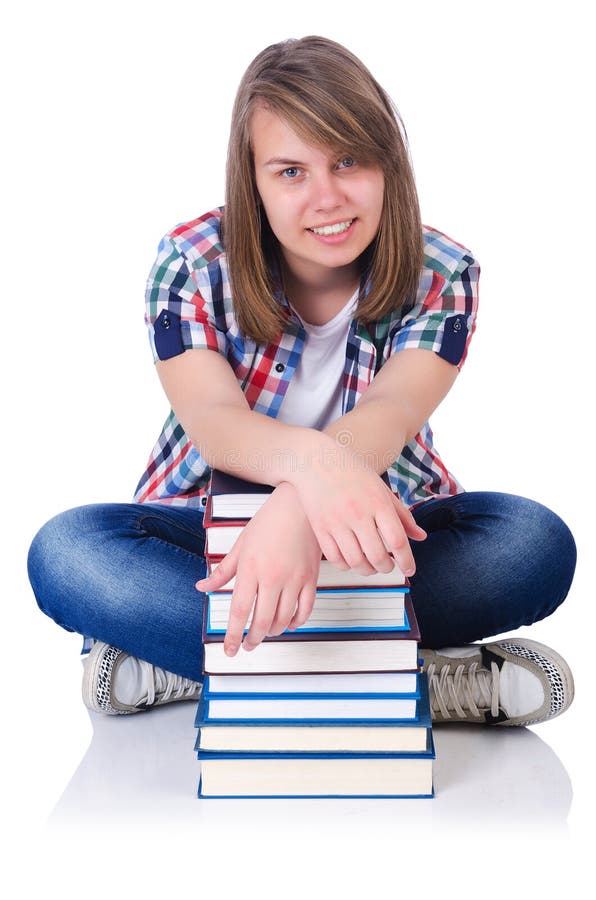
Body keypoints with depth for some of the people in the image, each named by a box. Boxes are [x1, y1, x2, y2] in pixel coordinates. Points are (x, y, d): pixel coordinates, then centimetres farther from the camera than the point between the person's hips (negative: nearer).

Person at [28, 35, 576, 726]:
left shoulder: (443, 276, -11)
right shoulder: (191, 264, -12)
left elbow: (390, 412, -29)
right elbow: (213, 420, -27)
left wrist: (297, 509, -52)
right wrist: (312, 461, -53)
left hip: (371, 528, 1)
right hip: (214, 522, 0)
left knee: (539, 544, -27)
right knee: (64, 551, -30)